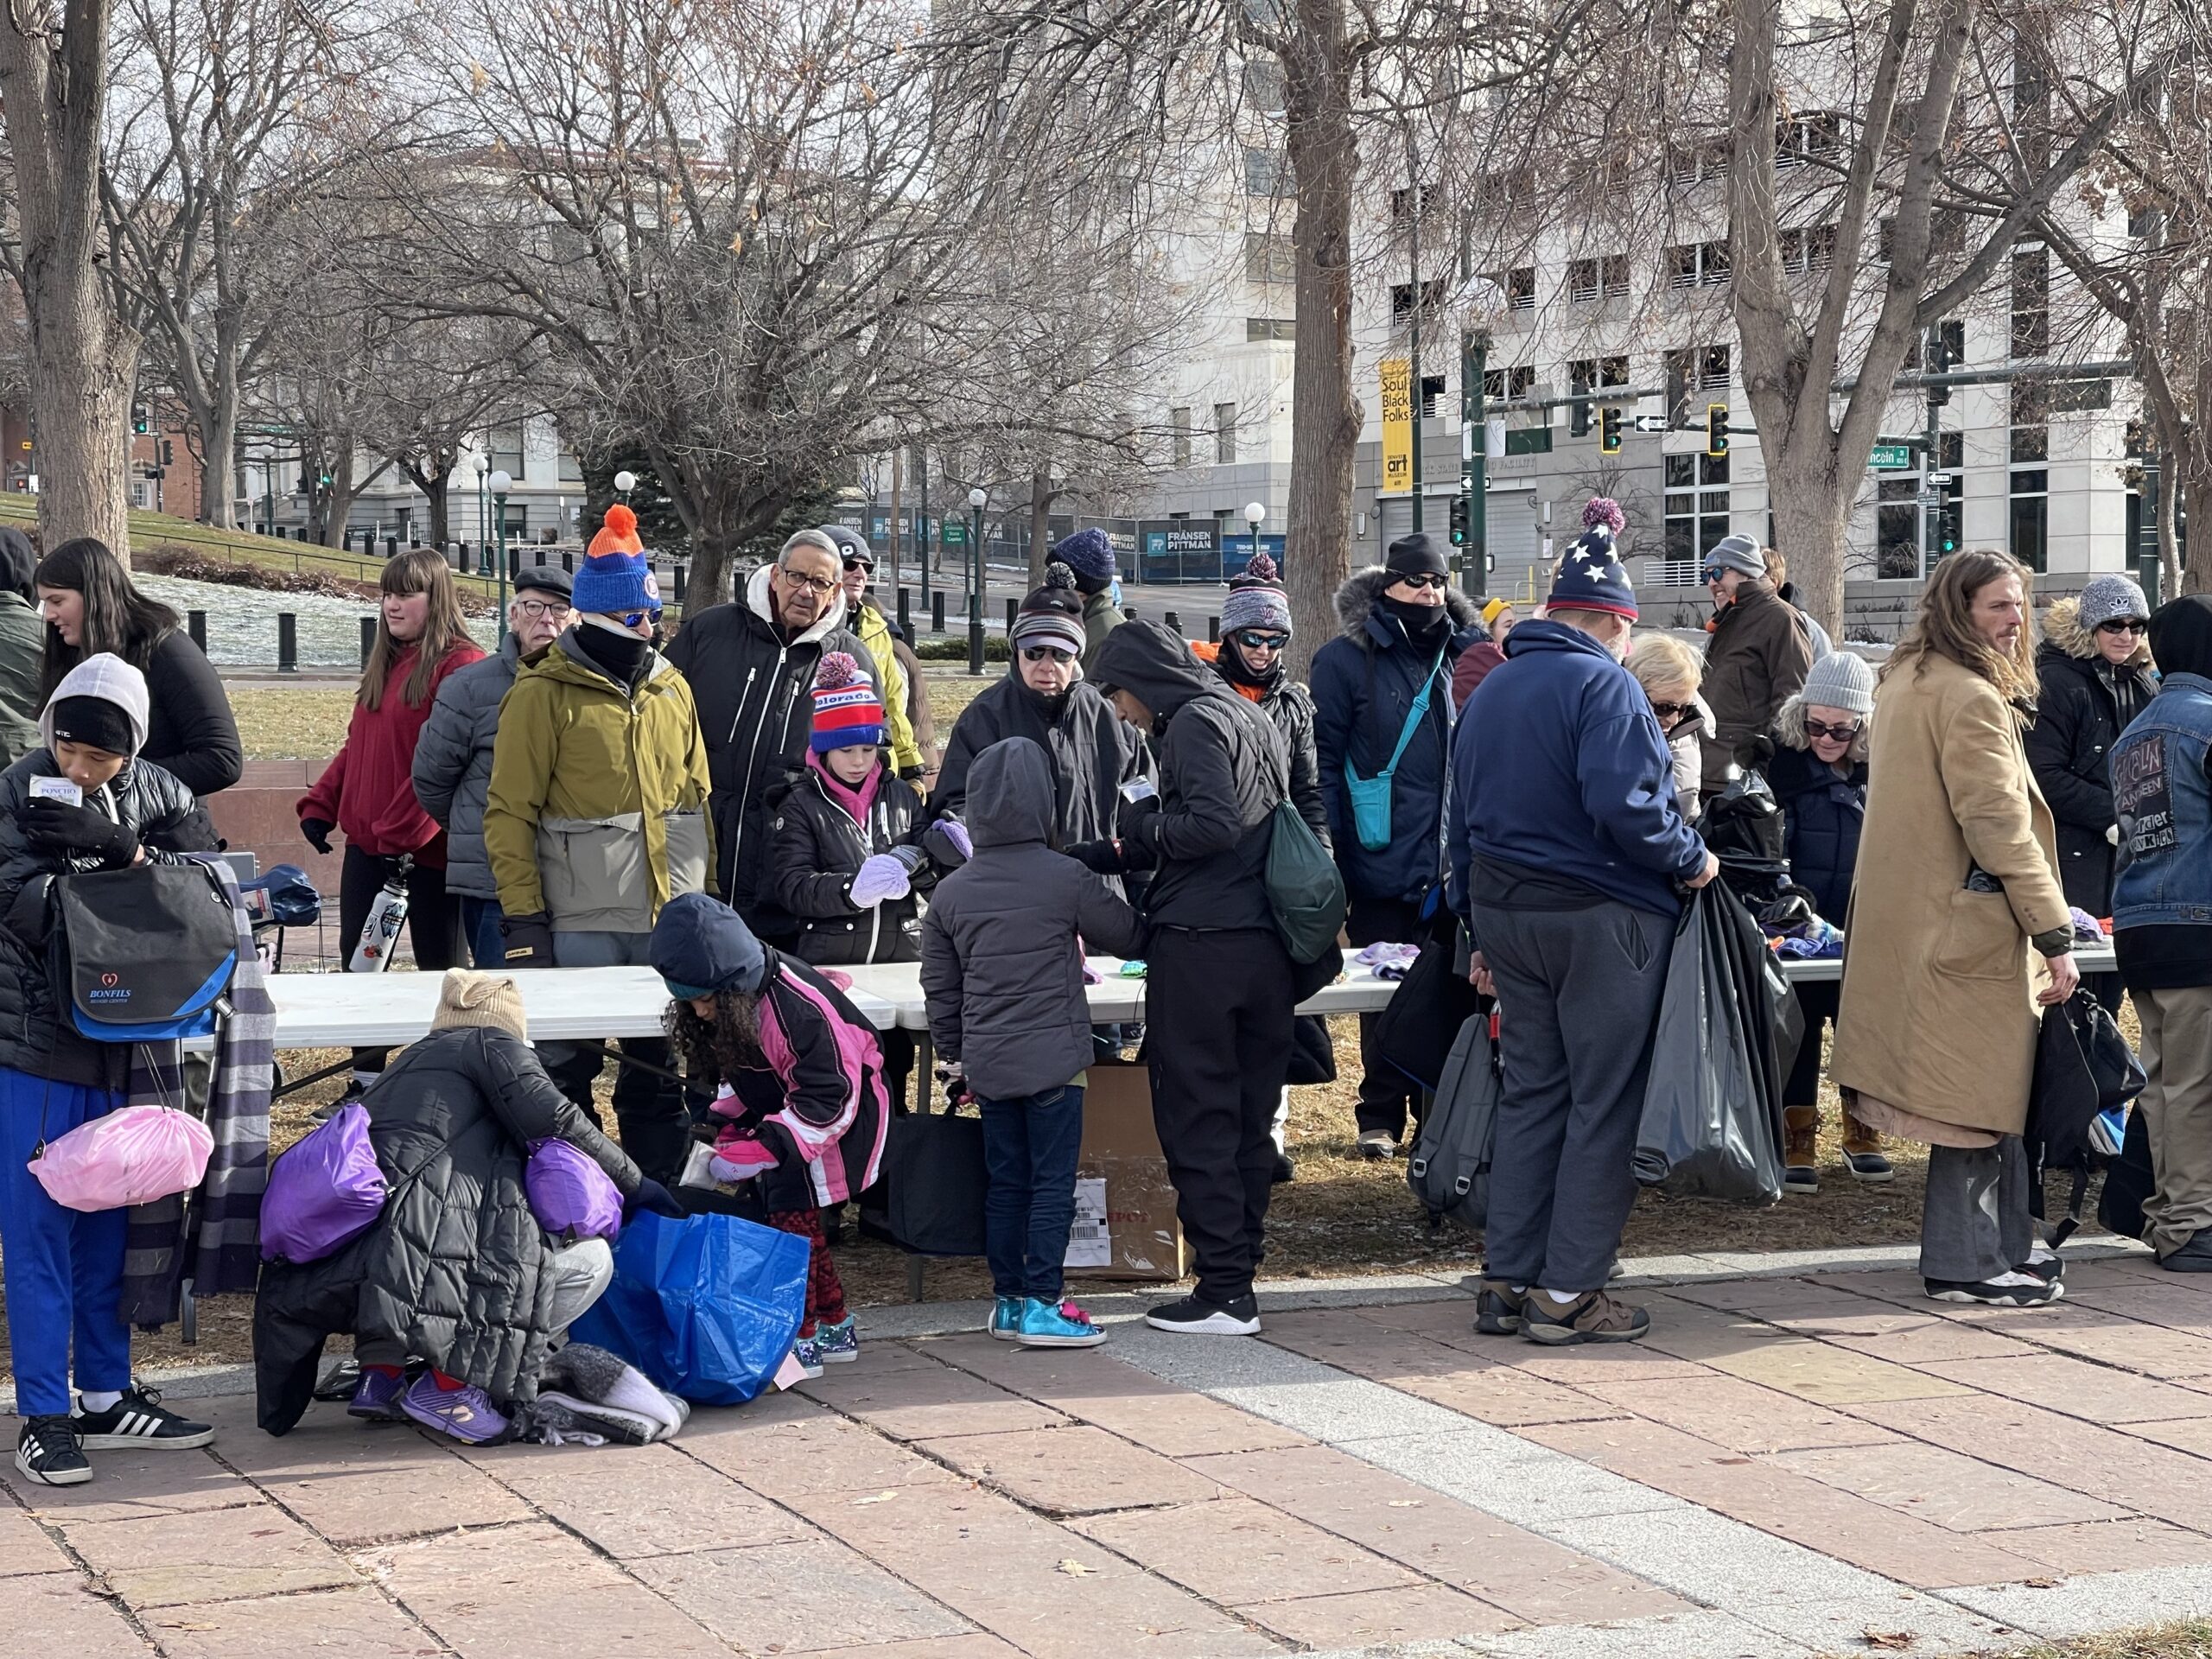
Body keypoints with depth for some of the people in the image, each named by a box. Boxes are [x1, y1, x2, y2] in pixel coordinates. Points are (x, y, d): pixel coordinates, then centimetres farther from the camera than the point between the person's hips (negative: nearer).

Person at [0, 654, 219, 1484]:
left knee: (108, 1229, 13)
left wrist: (129, 852, -20)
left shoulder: (157, 794, 2)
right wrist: (109, 863, -19)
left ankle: (107, 1396, 25)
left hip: (123, 1043, 4)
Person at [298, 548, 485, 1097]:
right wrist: (319, 804, 8)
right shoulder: (384, 664, 16)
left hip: (427, 846, -9)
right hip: (367, 843, 9)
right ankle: (367, 1078, 22)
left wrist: (402, 831, -22)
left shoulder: (460, 665, -13)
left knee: (440, 966, 3)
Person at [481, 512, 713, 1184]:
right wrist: (522, 915, -11)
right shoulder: (544, 693, -4)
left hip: (670, 921, 5)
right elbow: (509, 813, -7)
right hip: (580, 924, -5)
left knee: (663, 1073, 10)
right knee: (566, 1075, 1)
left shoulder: (671, 689, 13)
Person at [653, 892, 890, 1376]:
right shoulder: (723, 1004, -9)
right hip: (783, 1109, 9)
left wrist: (759, 1151, -35)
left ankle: (800, 1340, -11)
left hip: (843, 1111, -9)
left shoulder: (797, 1008, -34)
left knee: (791, 1207, -16)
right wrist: (724, 1135, -9)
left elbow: (829, 1100, -30)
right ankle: (835, 1328, 21)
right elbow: (735, 1080, 6)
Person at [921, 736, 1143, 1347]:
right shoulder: (1066, 879, -10)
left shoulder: (952, 892, 3)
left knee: (1006, 1182, 13)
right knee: (1053, 1182, 0)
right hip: (1053, 1056, -5)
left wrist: (956, 1055, 21)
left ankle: (1008, 1300, 18)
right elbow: (1127, 936, 4)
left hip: (987, 1062, 5)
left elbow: (939, 989, 10)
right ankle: (1041, 1305, -1)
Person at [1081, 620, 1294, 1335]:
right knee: (1249, 1117, 12)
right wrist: (1094, 857, 21)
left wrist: (1145, 831, -3)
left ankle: (1223, 1290, -4)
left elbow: (1213, 825, -23)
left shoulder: (1195, 722, -9)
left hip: (1200, 947, -9)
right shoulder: (1254, 718, 19)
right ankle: (1240, 1266, 16)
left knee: (1196, 1121, -3)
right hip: (1269, 947, 9)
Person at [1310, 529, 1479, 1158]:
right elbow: (1325, 758, -5)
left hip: (1455, 864, 3)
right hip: (1384, 864, -3)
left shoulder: (1466, 650, 9)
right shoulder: (1347, 658, -3)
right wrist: (1327, 849, -11)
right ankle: (1381, 1116, 17)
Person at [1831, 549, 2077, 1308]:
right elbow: (2000, 828, -20)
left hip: (1910, 919, 10)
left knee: (1987, 1094, 16)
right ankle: (1966, 1262, 3)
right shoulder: (1971, 698, -17)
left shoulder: (1903, 681, 14)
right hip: (1966, 924, -10)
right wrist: (2055, 935, -15)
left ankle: (2006, 1245, 23)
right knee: (1982, 1096, -2)